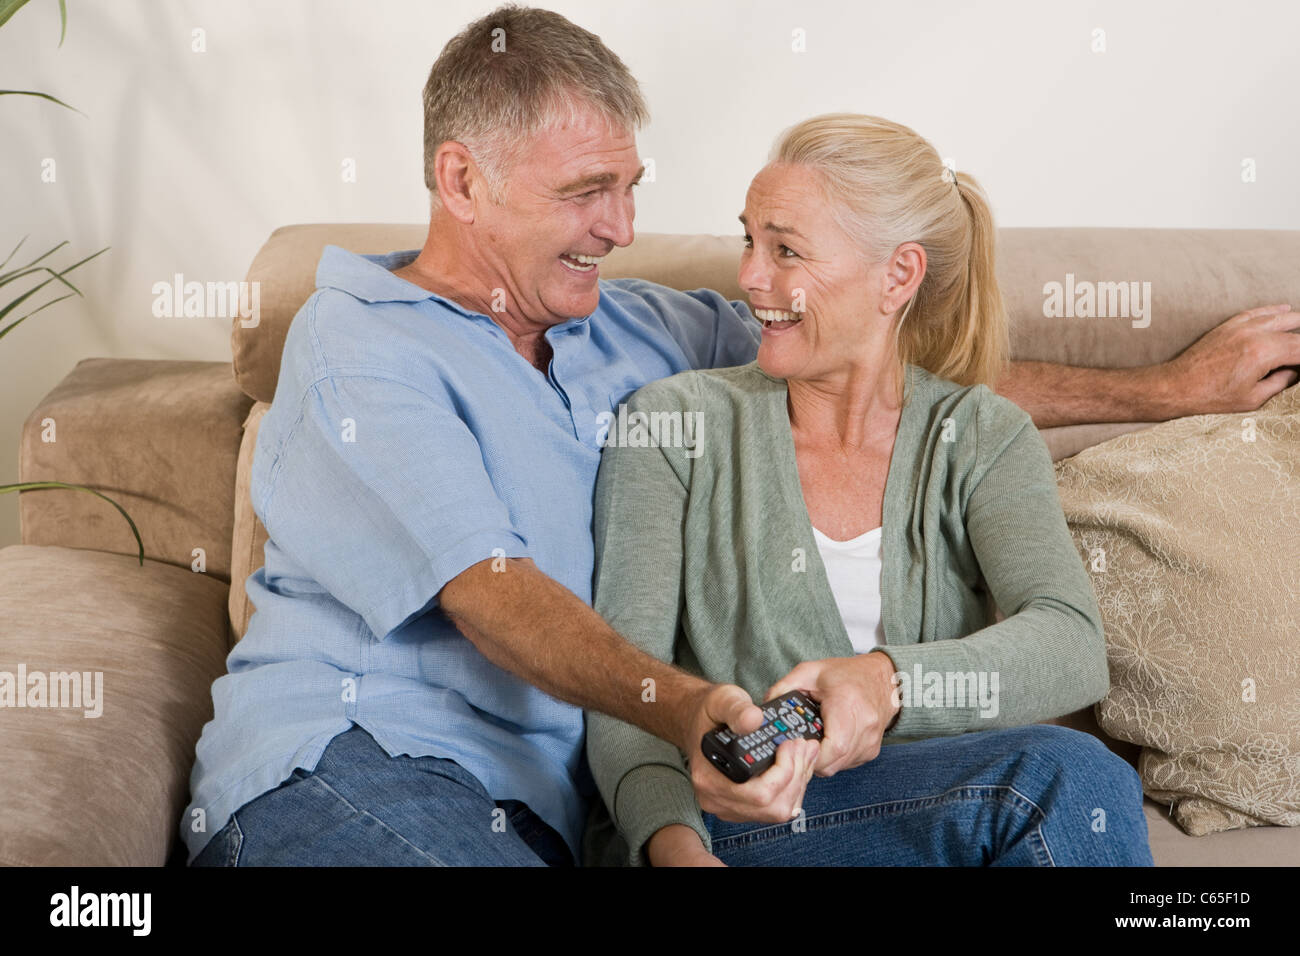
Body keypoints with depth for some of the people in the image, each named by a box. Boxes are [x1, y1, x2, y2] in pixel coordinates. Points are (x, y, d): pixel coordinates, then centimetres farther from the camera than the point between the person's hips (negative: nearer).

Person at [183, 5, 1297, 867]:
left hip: (533, 799, 5)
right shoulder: (359, 341, -1)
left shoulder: (641, 333, 17)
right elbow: (488, 592, -15)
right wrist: (678, 703, -32)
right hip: (333, 764, -4)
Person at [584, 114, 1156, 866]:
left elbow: (1072, 647, -10)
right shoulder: (675, 424, 5)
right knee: (1061, 774, -27)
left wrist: (891, 679, -30)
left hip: (940, 804, 3)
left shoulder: (985, 437, 8)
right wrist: (672, 838, -26)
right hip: (734, 828, -3)